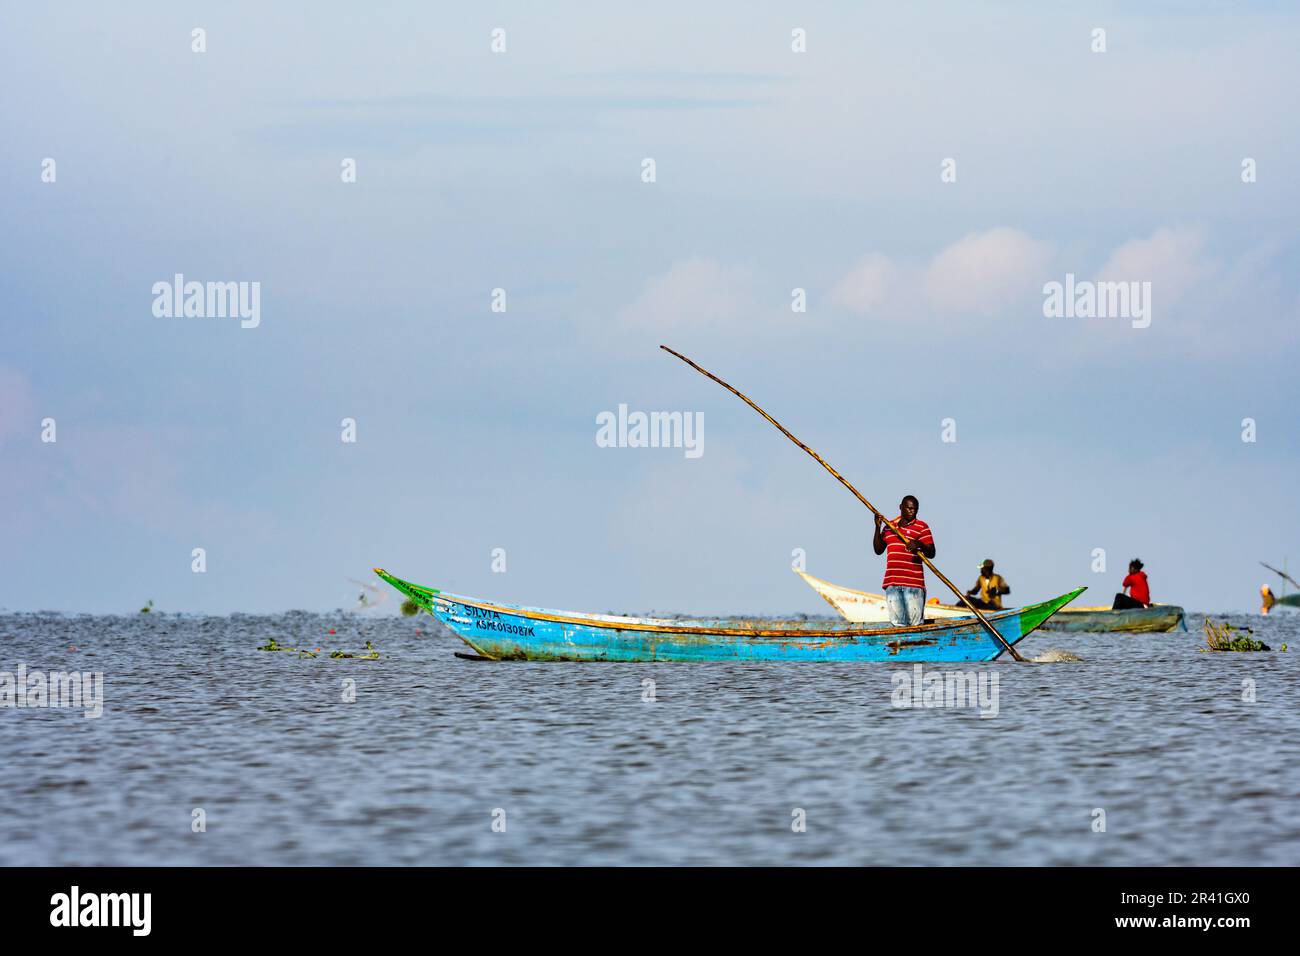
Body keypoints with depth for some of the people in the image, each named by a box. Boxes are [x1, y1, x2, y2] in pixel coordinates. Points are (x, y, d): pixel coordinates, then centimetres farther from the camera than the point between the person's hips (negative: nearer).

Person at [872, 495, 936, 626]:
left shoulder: (922, 527, 4)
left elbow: (931, 553, -2)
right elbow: (878, 550, 17)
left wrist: (919, 545, -23)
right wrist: (878, 528, 6)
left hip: (913, 584, -4)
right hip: (892, 583, 4)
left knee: (915, 623, -8)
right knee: (897, 623, 2)